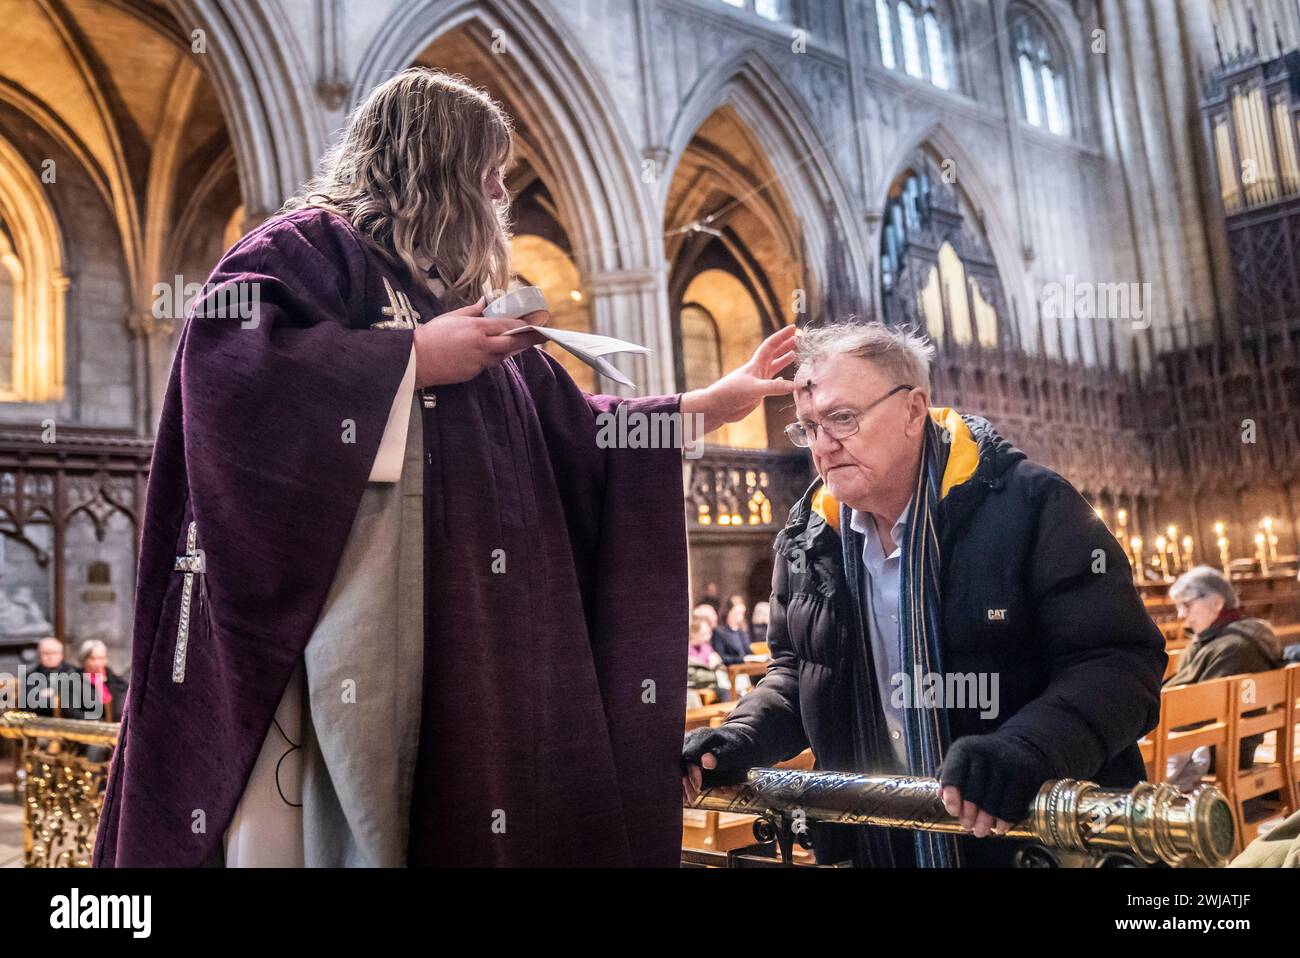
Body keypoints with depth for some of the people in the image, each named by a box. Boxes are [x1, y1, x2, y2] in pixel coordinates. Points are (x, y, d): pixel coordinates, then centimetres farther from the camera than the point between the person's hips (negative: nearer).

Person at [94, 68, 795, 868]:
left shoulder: (460, 296, 25)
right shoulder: (313, 242, 3)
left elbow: (573, 427, 26)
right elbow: (223, 351, -17)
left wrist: (709, 406, 25)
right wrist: (414, 359, -12)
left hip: (462, 626, 7)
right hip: (338, 610, -7)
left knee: (449, 821, 5)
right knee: (326, 828, -8)